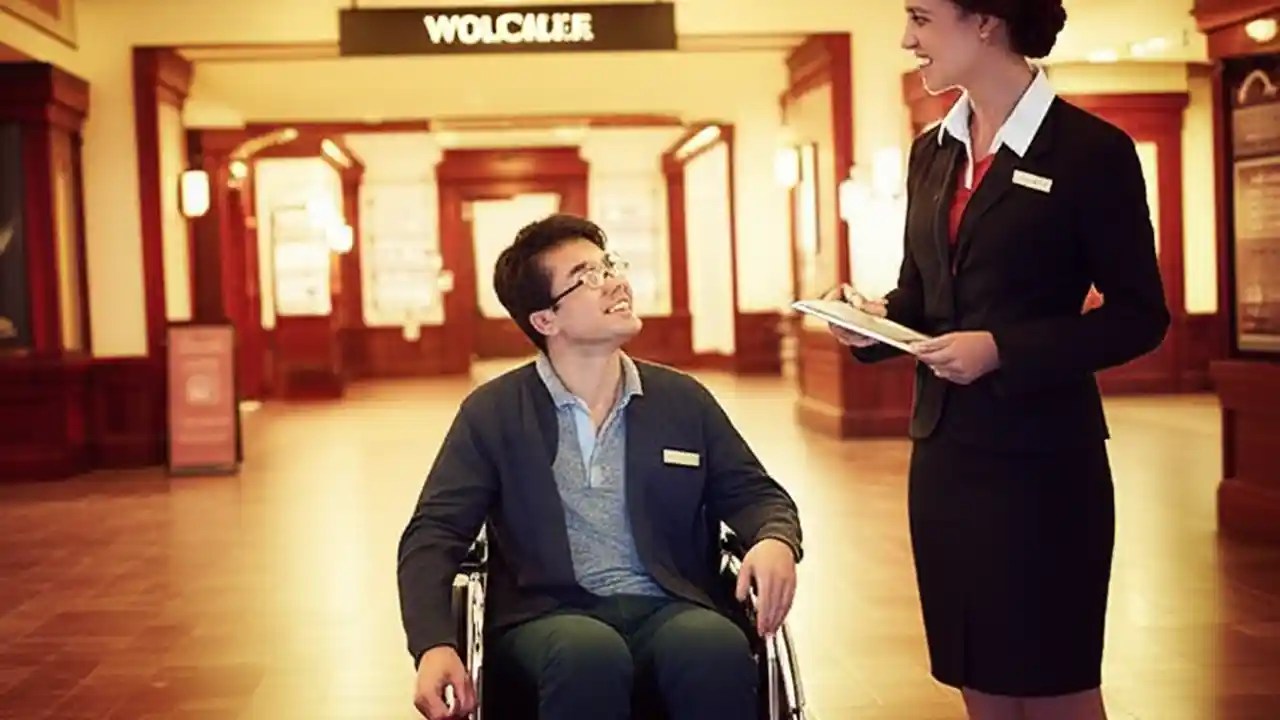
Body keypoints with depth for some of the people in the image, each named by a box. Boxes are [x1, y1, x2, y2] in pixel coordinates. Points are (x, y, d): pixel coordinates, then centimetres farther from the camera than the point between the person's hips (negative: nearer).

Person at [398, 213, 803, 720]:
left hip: (670, 611, 2)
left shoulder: (684, 400, 15)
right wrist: (434, 645, -16)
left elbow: (754, 493, 18)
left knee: (717, 648, -34)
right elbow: (434, 533, 3)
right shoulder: (492, 412, 8)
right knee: (590, 654, -38)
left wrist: (775, 541, -9)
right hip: (549, 616, -1)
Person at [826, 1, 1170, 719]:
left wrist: (1001, 351, -19)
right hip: (944, 450, 6)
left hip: (1041, 456, -6)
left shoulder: (1091, 150, -9)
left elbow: (1139, 316, -10)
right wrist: (876, 319, -4)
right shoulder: (933, 152, 11)